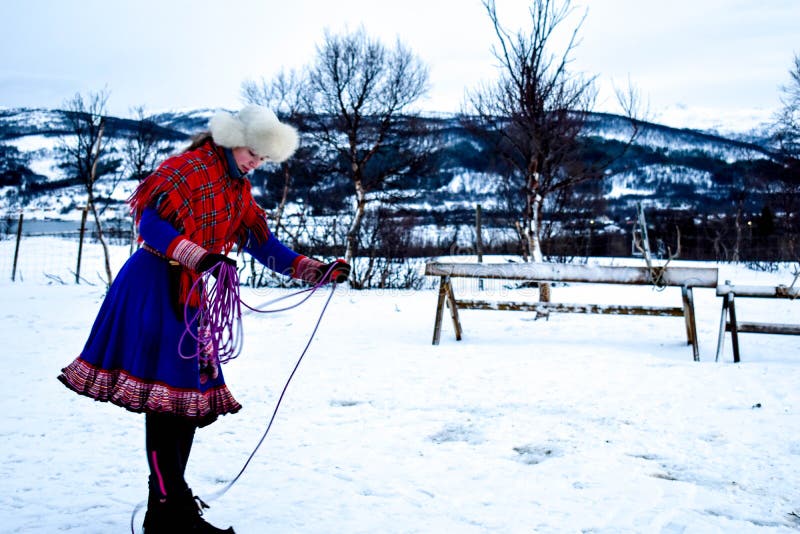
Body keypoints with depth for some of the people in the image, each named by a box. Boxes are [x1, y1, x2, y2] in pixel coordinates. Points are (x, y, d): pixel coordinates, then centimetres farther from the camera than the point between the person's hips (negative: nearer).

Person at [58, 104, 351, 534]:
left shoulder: (239, 191, 16)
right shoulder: (187, 168, -10)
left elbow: (262, 243, 10)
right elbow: (149, 221, -18)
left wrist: (314, 270, -2)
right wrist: (200, 258, -32)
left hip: (191, 295, 9)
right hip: (154, 288, -9)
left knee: (191, 395, 9)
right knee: (165, 394, -11)